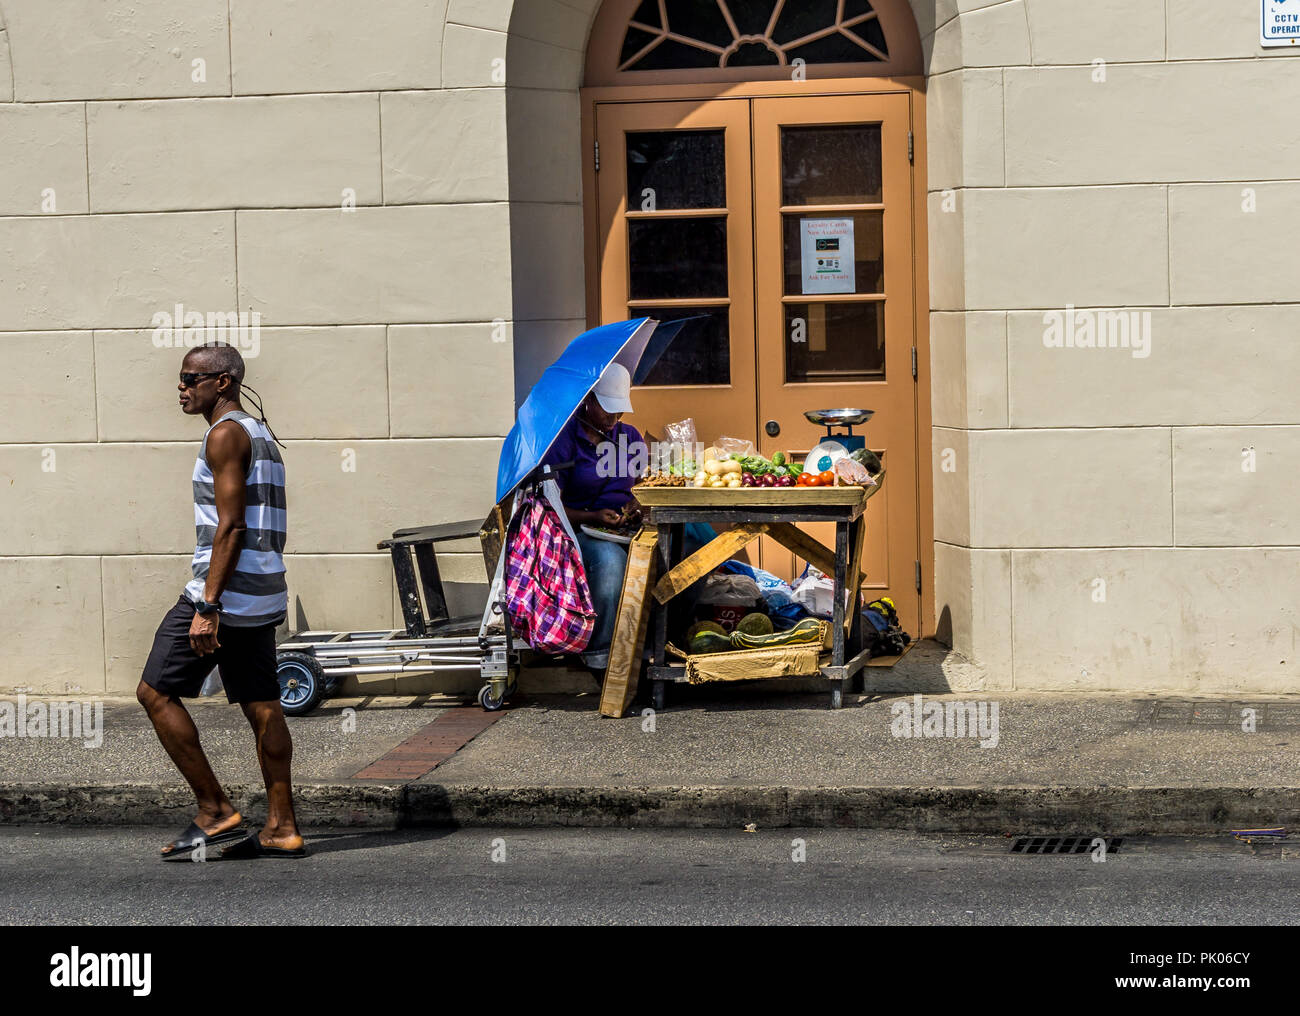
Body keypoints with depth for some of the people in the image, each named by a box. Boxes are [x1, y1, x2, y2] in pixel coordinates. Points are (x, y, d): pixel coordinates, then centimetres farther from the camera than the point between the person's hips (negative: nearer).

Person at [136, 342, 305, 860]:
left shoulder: (225, 434, -11)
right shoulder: (260, 433, 19)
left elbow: (231, 527, -19)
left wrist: (207, 607, -22)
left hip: (227, 586, -10)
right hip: (262, 593, 10)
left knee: (156, 691, -2)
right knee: (261, 706, 8)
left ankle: (216, 812, -3)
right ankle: (281, 829, 7)